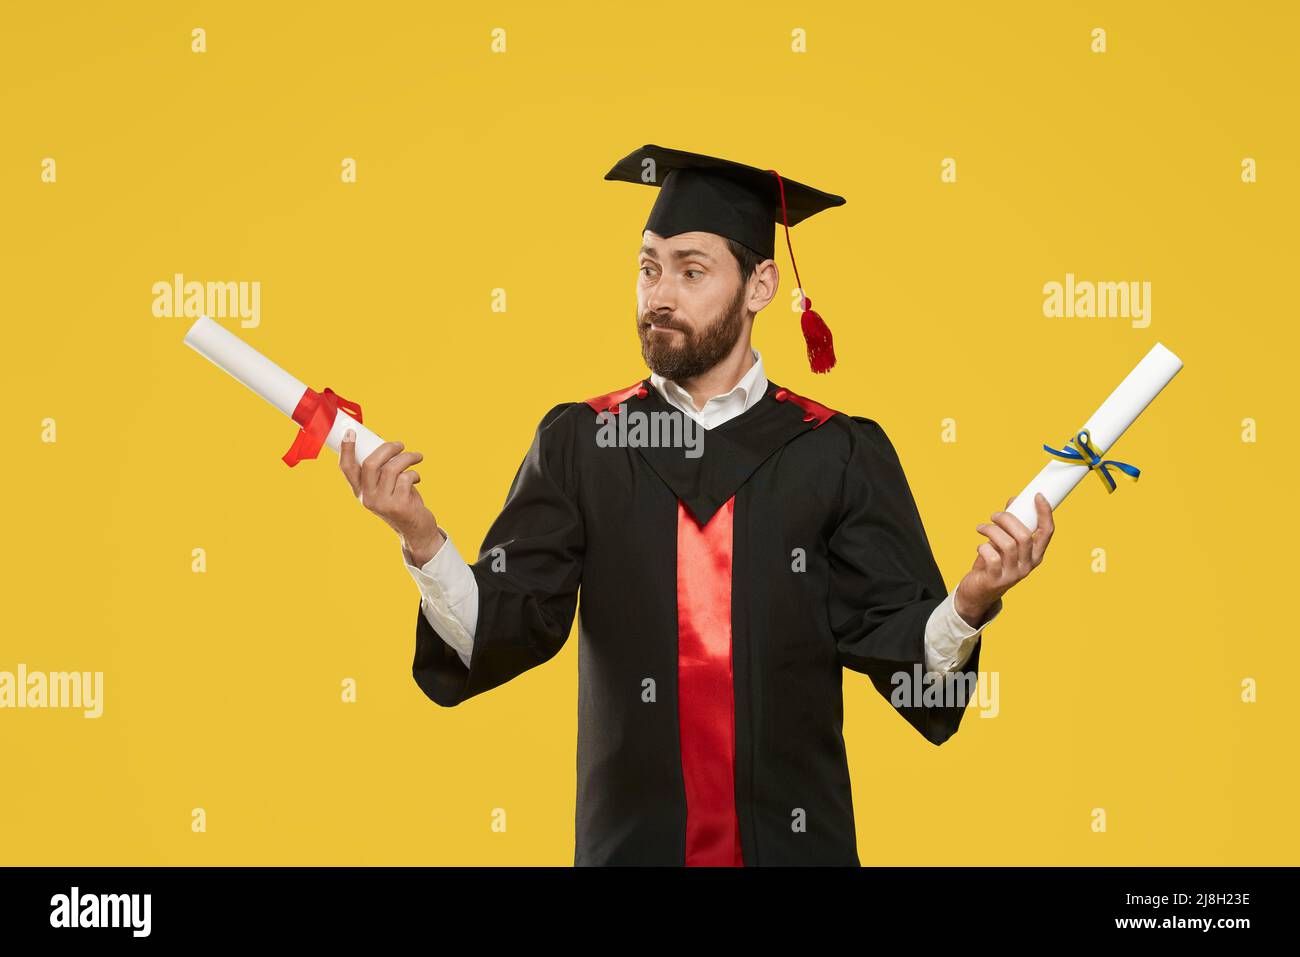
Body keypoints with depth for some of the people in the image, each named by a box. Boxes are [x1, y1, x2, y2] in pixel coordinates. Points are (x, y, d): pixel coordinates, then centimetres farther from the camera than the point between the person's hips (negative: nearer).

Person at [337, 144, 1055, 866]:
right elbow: (508, 629, -7)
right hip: (628, 838, 1)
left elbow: (890, 640, -7)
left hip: (795, 839, 0)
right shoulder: (577, 445, 0)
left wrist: (968, 605, -26)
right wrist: (422, 539, -24)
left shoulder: (841, 456, -3)